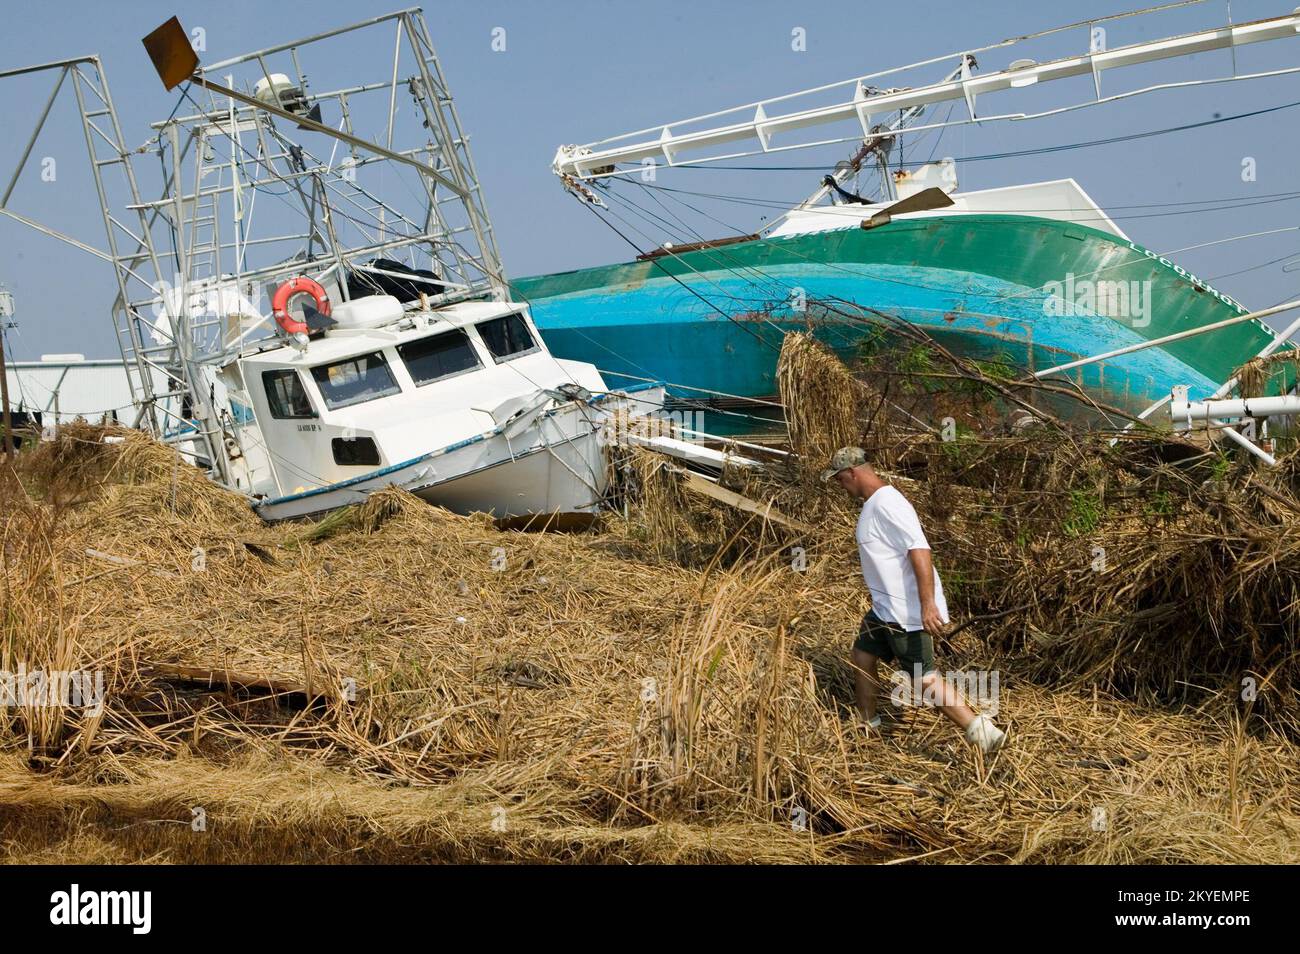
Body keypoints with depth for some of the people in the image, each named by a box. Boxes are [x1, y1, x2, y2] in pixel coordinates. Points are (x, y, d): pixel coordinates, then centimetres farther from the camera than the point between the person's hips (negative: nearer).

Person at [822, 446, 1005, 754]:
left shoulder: (887, 504, -20)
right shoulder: (871, 504, 13)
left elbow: (919, 551, -28)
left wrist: (928, 605, -33)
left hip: (907, 612, -10)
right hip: (885, 608, 10)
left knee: (923, 677, -9)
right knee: (861, 658, 18)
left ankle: (980, 731, -8)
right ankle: (868, 727, 34)